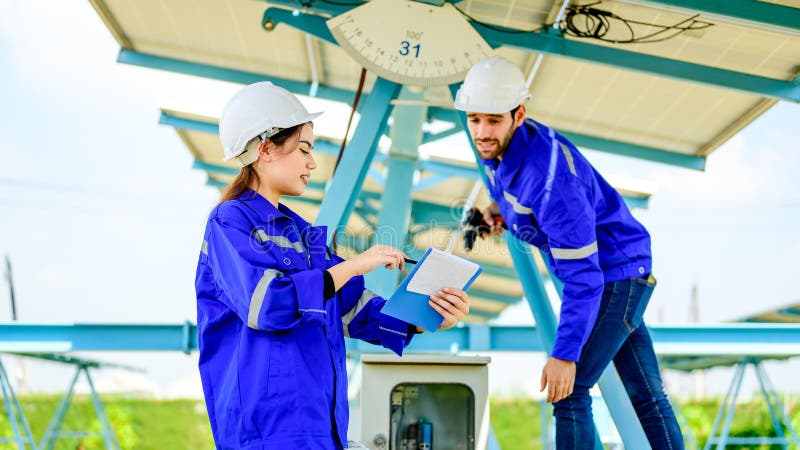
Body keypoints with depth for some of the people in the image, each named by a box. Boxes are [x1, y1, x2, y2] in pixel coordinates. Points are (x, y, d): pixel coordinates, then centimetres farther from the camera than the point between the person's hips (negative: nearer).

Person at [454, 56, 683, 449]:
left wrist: (565, 354, -31)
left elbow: (583, 275, -31)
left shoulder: (550, 178, -32)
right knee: (646, 394, 14)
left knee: (568, 393, -10)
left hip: (616, 275, -9)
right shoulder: (498, 146, -6)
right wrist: (499, 205, 1)